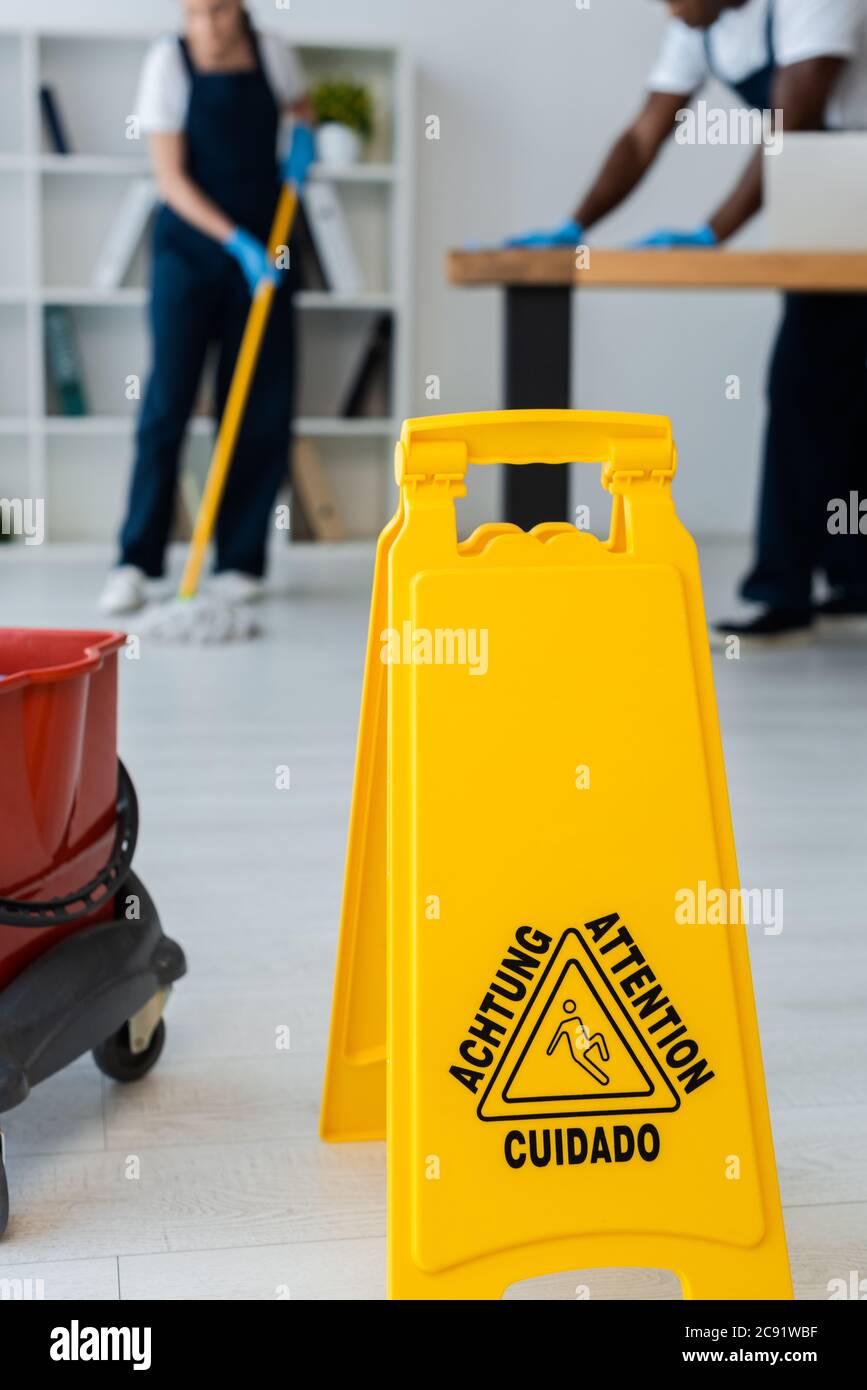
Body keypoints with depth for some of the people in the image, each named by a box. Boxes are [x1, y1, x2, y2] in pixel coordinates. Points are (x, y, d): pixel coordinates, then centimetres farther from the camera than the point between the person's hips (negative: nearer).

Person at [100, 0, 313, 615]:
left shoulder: (272, 55, -1)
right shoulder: (169, 63, -9)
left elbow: (302, 109, 22)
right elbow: (171, 178, -12)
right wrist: (235, 241, -21)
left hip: (264, 247, 3)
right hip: (190, 247, -3)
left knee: (261, 412, 1)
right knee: (168, 404, -7)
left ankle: (240, 562, 9)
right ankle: (136, 562, -3)